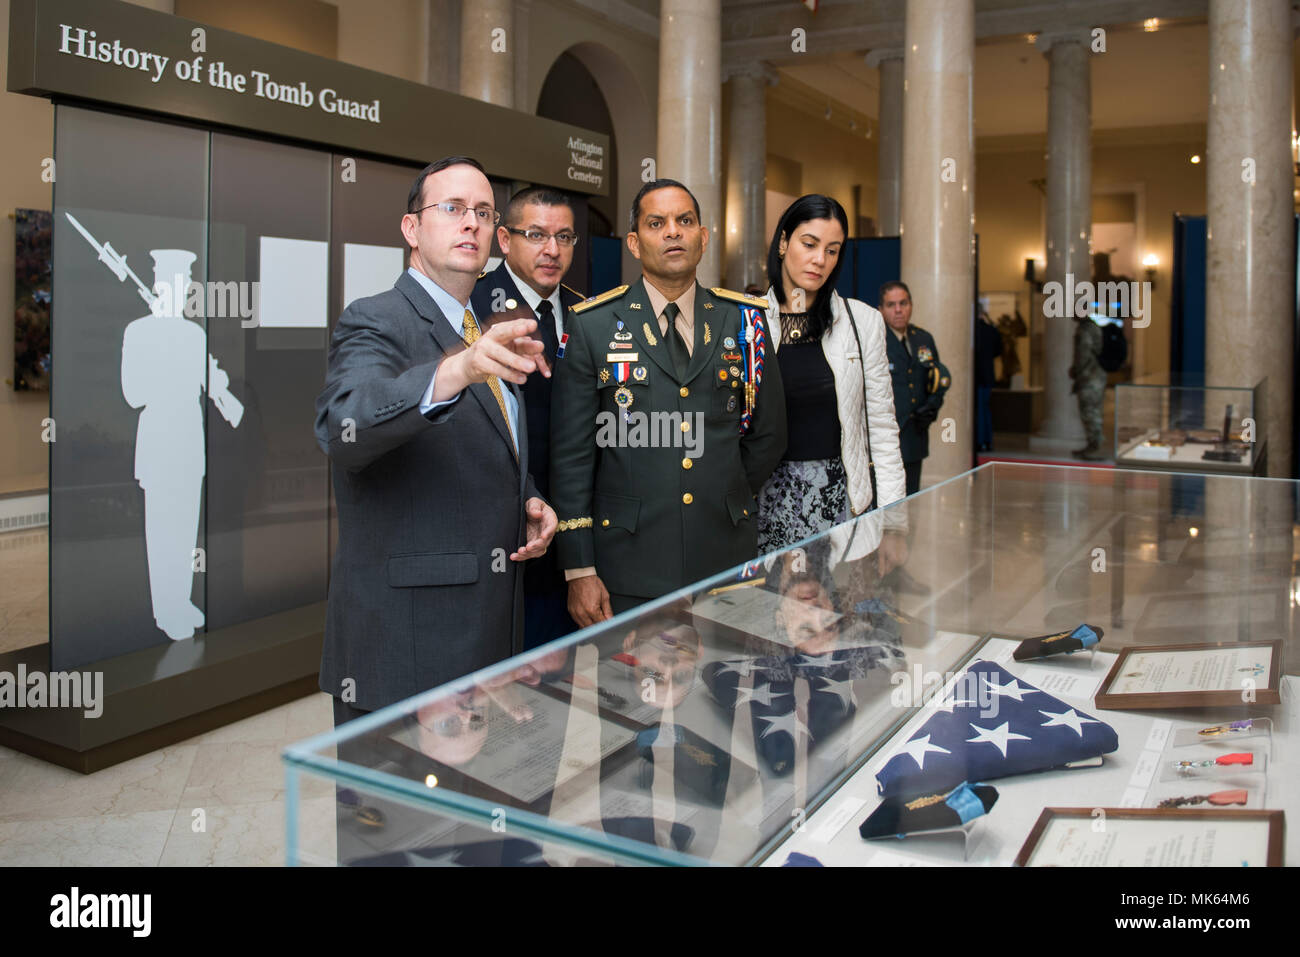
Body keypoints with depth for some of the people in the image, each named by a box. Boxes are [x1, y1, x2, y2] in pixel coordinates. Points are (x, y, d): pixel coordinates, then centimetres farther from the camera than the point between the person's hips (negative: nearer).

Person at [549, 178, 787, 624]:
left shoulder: (743, 320, 6)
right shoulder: (592, 325, -1)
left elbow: (768, 434, 16)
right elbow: (571, 454, -3)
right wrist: (579, 570, -6)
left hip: (726, 555, 2)